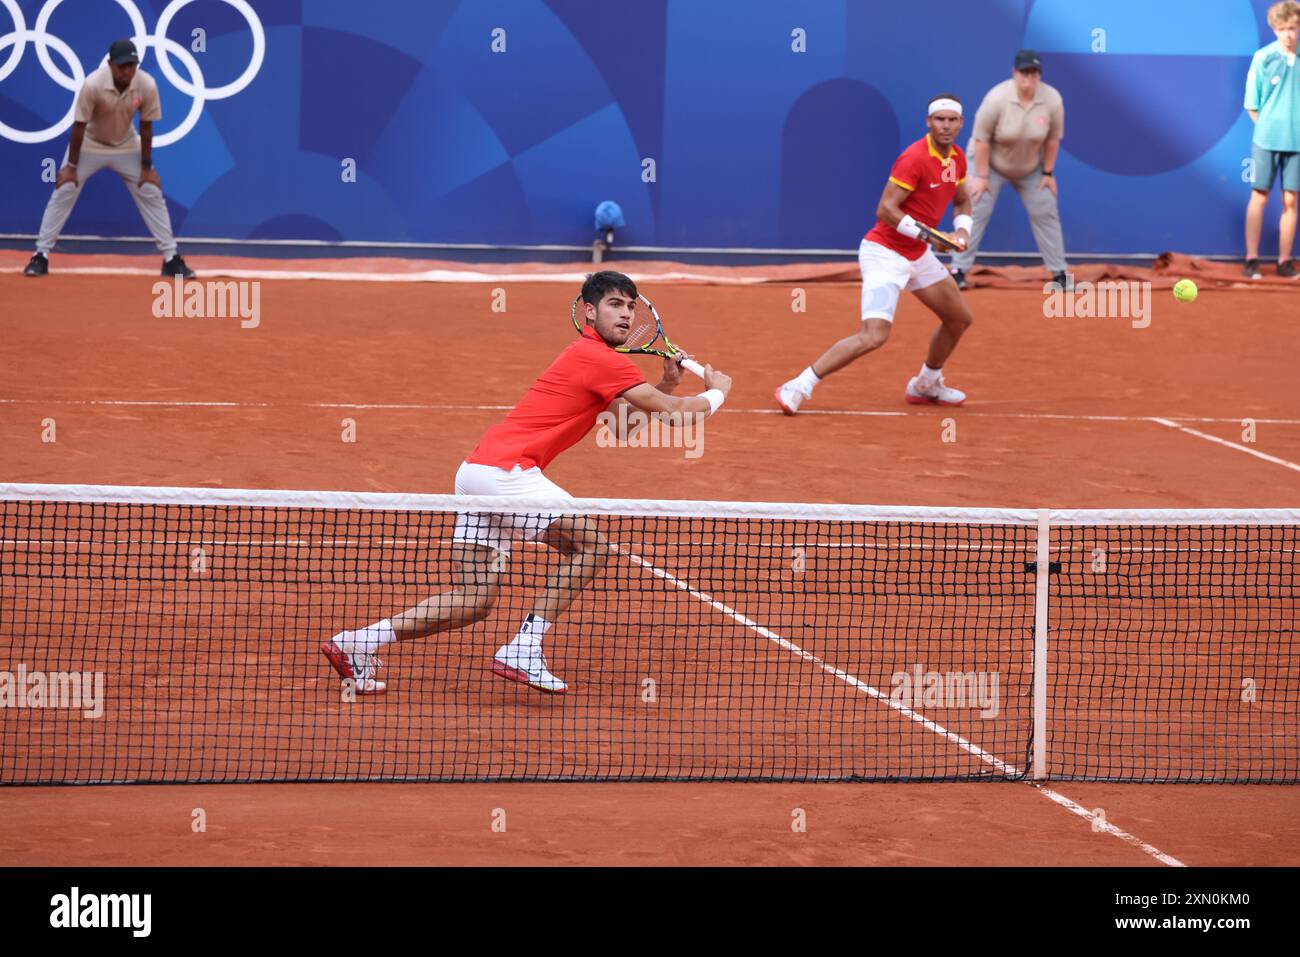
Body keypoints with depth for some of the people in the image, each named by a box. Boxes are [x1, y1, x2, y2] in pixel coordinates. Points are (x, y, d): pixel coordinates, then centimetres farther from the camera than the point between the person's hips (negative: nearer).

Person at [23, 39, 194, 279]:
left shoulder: (147, 86, -25)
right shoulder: (93, 85, -33)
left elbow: (146, 127, -12)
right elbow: (79, 126, -23)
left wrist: (146, 167, -6)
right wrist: (71, 166, -17)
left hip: (126, 147, 2)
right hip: (90, 145, -2)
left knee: (152, 194, -1)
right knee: (63, 192, -7)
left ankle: (171, 258, 8)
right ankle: (41, 256, 1)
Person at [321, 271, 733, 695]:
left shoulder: (587, 355, 22)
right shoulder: (600, 358, -9)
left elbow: (624, 424, 26)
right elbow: (673, 411, -7)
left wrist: (666, 385, 16)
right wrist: (715, 394, 11)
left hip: (475, 469, 9)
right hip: (505, 469, -9)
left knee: (472, 600, 6)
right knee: (589, 544, -5)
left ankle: (358, 641, 2)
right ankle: (522, 651, -7)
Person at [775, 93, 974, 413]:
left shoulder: (957, 158, 5)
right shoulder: (915, 158, -22)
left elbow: (961, 201, 22)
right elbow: (885, 209, -25)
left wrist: (962, 228, 2)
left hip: (918, 255, 9)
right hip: (885, 252, -9)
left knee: (959, 319, 18)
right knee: (873, 336, -23)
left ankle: (926, 385, 39)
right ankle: (798, 387, -18)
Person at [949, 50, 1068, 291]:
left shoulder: (1052, 100, -20)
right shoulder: (997, 98, -29)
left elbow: (1053, 138, -7)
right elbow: (981, 138, -22)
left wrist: (1048, 173, -3)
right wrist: (981, 176, -20)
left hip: (1030, 168, 3)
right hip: (990, 162, -3)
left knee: (1046, 214, 4)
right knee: (975, 212, -9)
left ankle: (1060, 273, 14)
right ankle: (959, 270, -1)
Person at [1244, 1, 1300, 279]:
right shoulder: (1263, 58, -4)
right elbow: (1252, 103, 1)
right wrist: (1267, 127, -4)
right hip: (1266, 140, -2)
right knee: (1259, 197, 2)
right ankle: (1252, 260, 6)